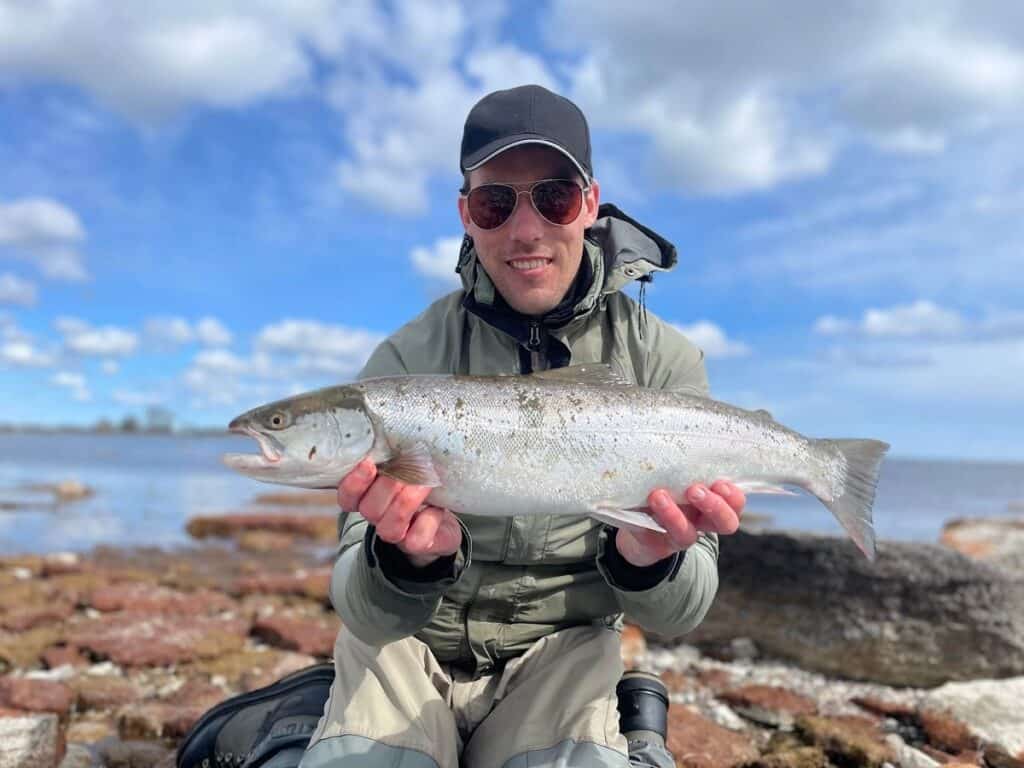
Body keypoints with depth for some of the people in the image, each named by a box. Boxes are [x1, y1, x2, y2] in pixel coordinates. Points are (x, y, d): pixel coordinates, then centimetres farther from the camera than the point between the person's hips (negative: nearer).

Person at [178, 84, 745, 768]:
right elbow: (365, 612, -14)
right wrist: (408, 558, -36)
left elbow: (676, 616, -9)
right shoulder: (406, 361, -12)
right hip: (410, 638, 1)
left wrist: (648, 560, -31)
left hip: (563, 645, 0)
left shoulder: (662, 361, -10)